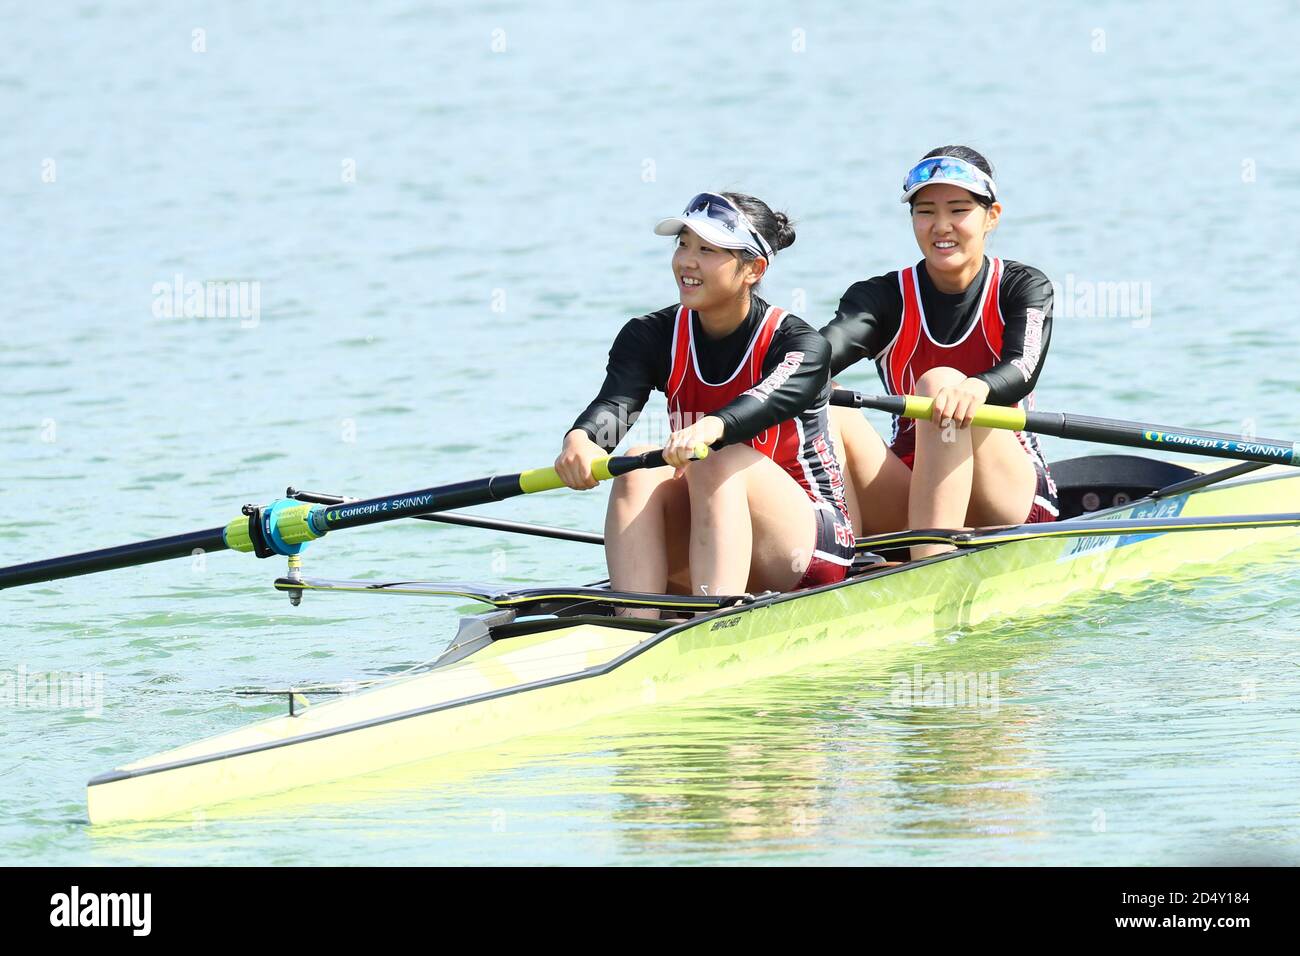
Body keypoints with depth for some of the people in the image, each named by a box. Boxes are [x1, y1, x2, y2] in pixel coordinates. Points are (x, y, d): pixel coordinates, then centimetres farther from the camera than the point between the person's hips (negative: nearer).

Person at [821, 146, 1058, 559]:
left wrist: (977, 387, -43)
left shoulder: (1022, 288, 3)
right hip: (904, 508, 2)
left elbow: (1022, 370, -19)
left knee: (940, 383, -29)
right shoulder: (885, 297, 7)